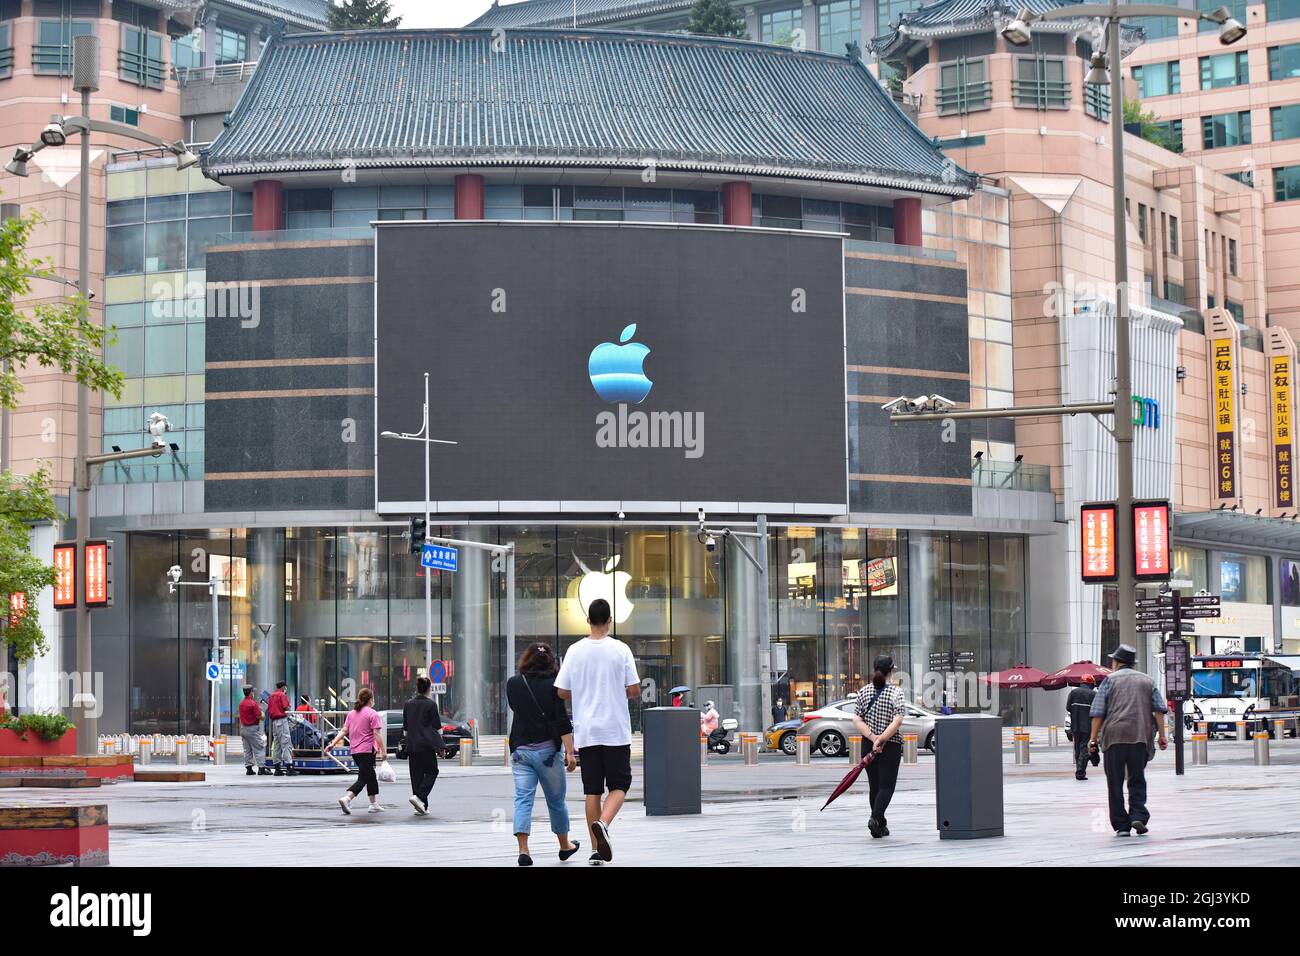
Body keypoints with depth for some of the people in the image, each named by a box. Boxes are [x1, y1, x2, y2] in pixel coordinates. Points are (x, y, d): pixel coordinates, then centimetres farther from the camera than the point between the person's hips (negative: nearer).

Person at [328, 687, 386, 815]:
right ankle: (346, 798, -27)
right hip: (367, 750, -8)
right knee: (363, 779, -8)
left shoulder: (351, 713, 13)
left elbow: (344, 731, 7)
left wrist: (333, 743, 7)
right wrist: (383, 751, -11)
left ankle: (374, 804, 22)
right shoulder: (372, 713, -9)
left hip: (354, 751, 8)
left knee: (371, 776, 19)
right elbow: (377, 734, -13)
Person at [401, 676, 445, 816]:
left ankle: (421, 807, 6)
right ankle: (419, 797, -14)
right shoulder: (431, 704, -6)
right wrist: (440, 746, 4)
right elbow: (437, 727, -4)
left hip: (412, 745, 5)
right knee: (431, 771, 6)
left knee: (416, 774, 8)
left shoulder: (408, 704, 8)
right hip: (426, 744, -5)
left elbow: (405, 727, 12)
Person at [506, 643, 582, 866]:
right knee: (556, 799, 13)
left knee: (523, 798, -3)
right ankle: (565, 846, 28)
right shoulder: (552, 685, -5)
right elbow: (562, 722, -11)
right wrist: (570, 753, -11)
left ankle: (523, 849, -18)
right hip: (547, 749, -2)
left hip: (520, 749, 2)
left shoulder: (513, 684, 4)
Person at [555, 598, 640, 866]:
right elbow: (635, 690, -4)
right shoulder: (620, 650, -5)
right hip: (616, 730, -2)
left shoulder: (575, 651, 0)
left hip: (586, 731, 2)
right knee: (619, 785, 6)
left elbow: (562, 691, 2)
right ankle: (603, 824, -22)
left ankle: (597, 850, 6)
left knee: (592, 790, 7)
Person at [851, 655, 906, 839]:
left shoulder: (864, 691, 4)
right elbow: (897, 721, -18)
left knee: (875, 786, 14)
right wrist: (881, 739, -17)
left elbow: (857, 720, -2)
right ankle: (876, 817, -23)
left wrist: (873, 738, -9)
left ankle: (880, 826, 20)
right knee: (886, 785, -1)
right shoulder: (896, 692, -8)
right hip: (891, 746, -4)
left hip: (868, 745, 4)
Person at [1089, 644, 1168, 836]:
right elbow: (1159, 709, 9)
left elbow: (1098, 712, 2)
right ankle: (1138, 816, -7)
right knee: (1137, 780, 13)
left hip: (1114, 736, -2)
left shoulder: (1110, 680, 7)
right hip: (1140, 738, 2)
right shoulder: (1148, 681, 16)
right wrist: (1162, 735, 10)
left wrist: (1093, 738, 5)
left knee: (1115, 783, 3)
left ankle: (1121, 825, 2)